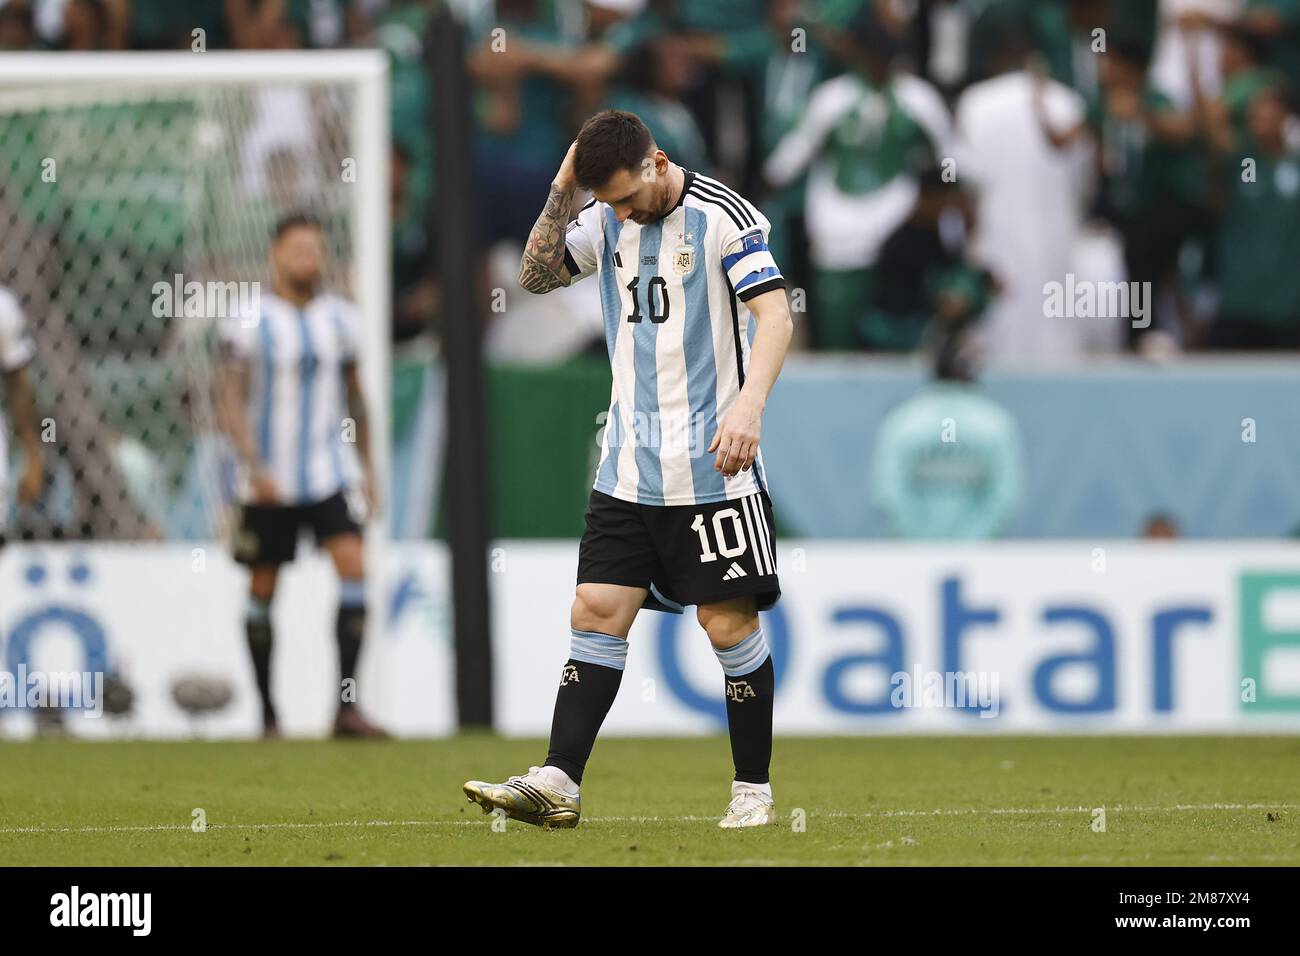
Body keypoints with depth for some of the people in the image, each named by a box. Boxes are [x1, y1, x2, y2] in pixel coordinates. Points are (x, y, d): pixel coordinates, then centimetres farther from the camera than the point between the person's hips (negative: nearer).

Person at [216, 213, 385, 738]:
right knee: (263, 589, 4)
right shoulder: (250, 321, -6)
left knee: (353, 566, -14)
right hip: (269, 481, -3)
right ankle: (268, 711, 16)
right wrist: (254, 467, -22)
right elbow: (230, 399, -10)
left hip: (329, 473, 3)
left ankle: (347, 705, -14)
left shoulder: (338, 317, 8)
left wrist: (368, 466, 17)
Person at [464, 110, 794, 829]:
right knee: (596, 612, -2)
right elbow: (536, 276, 8)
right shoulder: (608, 219, 8)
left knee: (729, 623, -3)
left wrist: (749, 406, -30)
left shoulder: (722, 216, -10)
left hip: (713, 466, -5)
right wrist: (562, 191, -4)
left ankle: (754, 790, 7)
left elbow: (775, 315, -16)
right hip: (628, 468, 5)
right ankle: (557, 783, -5)